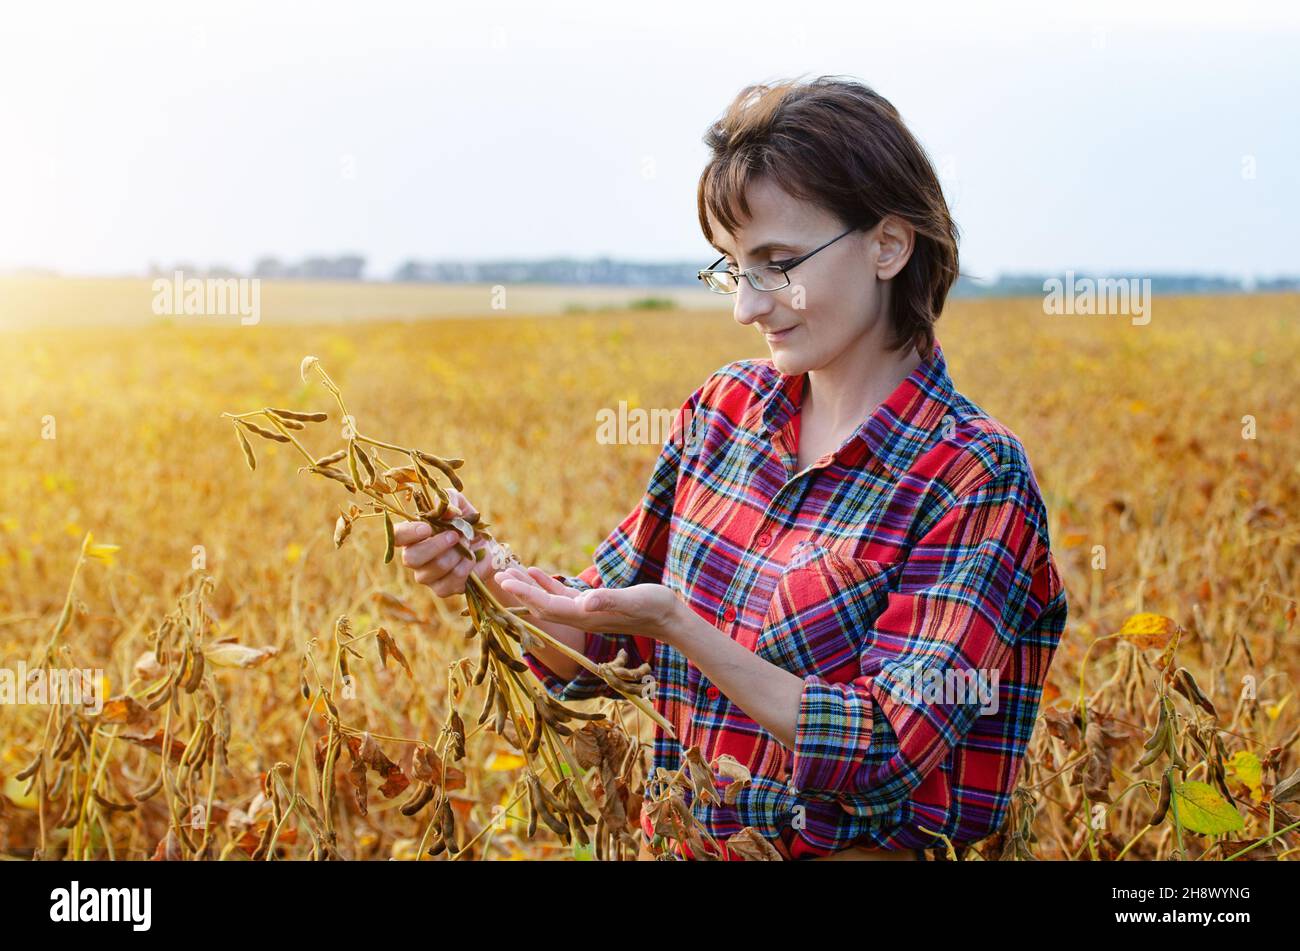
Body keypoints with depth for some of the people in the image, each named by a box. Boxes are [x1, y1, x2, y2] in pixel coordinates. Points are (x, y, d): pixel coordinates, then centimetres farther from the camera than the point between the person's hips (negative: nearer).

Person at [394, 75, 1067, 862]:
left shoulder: (976, 477, -11)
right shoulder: (728, 407, 4)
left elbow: (888, 760, -16)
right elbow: (596, 650, 9)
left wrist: (676, 625, -23)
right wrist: (486, 572, -9)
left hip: (856, 849, -4)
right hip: (682, 841, 4)